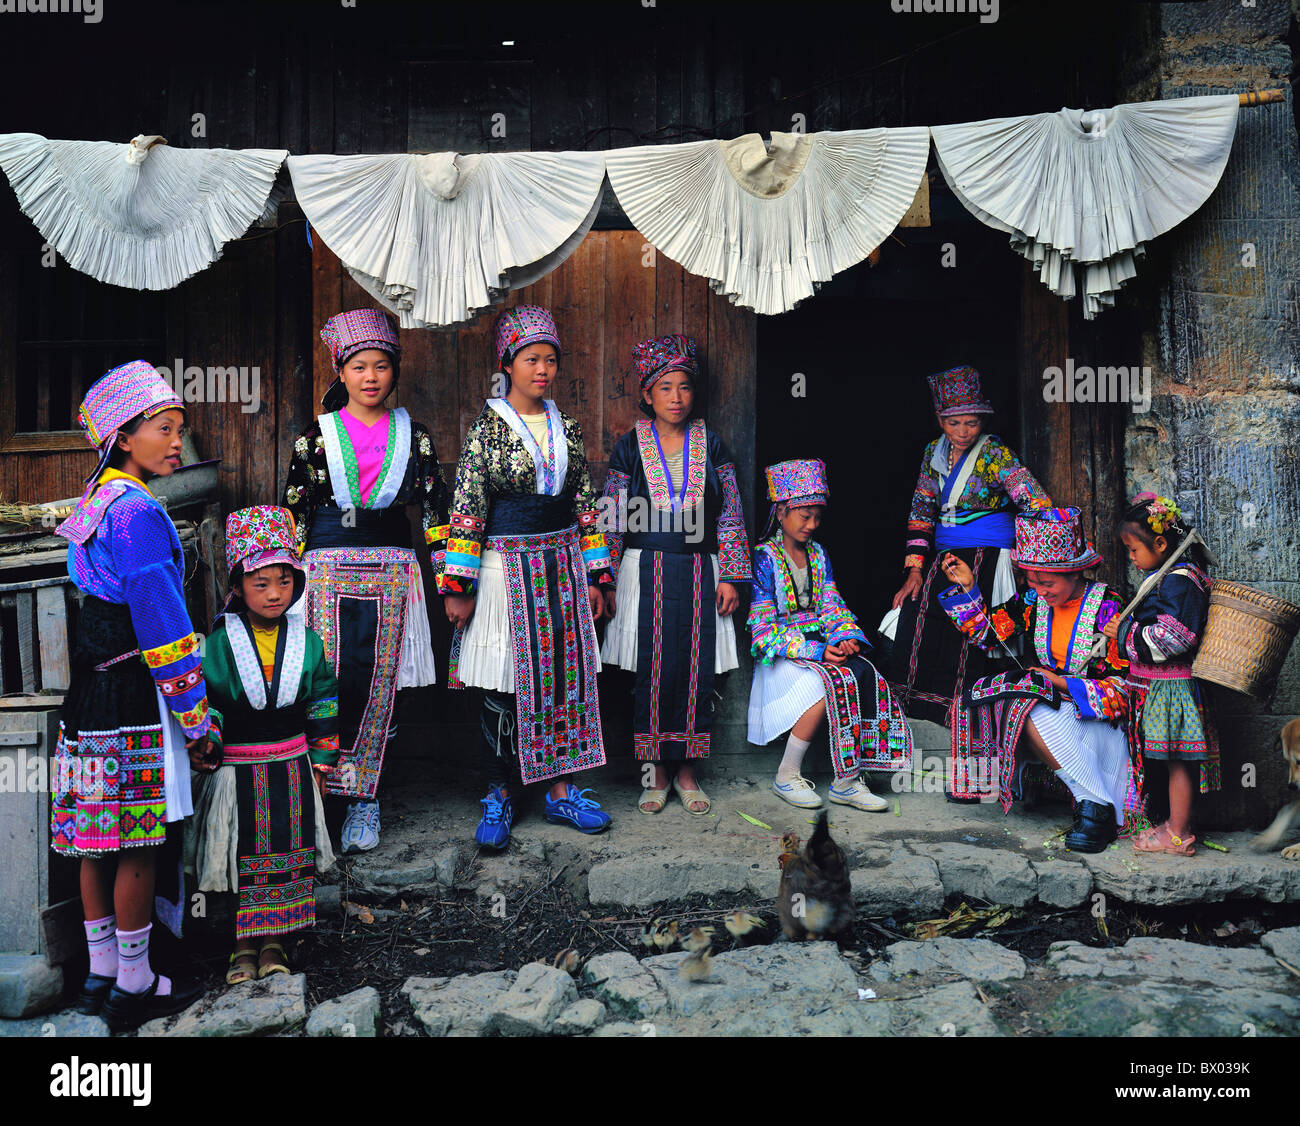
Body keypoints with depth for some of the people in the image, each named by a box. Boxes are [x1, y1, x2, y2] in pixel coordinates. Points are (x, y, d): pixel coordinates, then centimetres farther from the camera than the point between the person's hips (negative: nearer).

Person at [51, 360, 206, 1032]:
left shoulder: (95, 500, 14)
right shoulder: (135, 511, -15)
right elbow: (162, 622, -17)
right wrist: (196, 718, -12)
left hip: (88, 694, 9)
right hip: (132, 700, -9)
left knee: (100, 842, 15)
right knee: (139, 844, 1)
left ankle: (102, 975, 27)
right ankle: (133, 989, 13)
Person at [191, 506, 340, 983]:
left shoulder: (307, 640, 0)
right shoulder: (218, 641, -6)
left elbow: (323, 702, 8)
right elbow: (202, 702, -4)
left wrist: (321, 760, 7)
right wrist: (209, 756, -8)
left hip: (291, 766, 2)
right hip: (235, 769, -2)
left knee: (287, 856, 5)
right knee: (241, 861, 3)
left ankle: (273, 944, 19)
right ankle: (243, 947, 16)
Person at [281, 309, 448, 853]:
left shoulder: (413, 435, 9)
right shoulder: (316, 436, 6)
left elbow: (435, 507, 9)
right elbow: (295, 512, 6)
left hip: (391, 570, 1)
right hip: (328, 569, -1)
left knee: (378, 686, 2)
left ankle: (363, 799, 12)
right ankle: (319, 797, 9)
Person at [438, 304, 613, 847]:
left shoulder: (567, 429, 9)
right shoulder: (487, 427, -5)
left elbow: (586, 505, 12)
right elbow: (466, 507, -9)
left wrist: (595, 576, 9)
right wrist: (458, 587, -12)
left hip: (563, 567, 4)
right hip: (507, 568, -4)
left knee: (565, 677, 7)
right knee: (505, 685, 2)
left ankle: (560, 789, 20)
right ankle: (500, 794, 18)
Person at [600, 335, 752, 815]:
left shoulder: (711, 445, 7)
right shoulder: (629, 447, 3)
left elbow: (729, 514, 6)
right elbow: (613, 520, 3)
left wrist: (730, 577, 0)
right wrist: (608, 583, -1)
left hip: (699, 573, 1)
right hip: (646, 573, -1)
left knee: (695, 670, 3)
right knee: (653, 671, 0)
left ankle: (686, 767, 16)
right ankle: (655, 770, 13)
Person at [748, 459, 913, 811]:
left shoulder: (818, 553, 15)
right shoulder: (765, 557, -6)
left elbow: (832, 607, 12)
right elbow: (764, 630, -12)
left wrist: (846, 639, -11)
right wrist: (816, 652, -22)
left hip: (821, 645, 6)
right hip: (782, 654, -6)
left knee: (866, 675, -23)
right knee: (833, 683, -32)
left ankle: (848, 781, -19)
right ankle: (786, 776, -15)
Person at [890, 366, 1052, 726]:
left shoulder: (995, 454, -7)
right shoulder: (934, 453, 10)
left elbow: (1039, 505, -13)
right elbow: (921, 512, 12)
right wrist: (915, 570, 3)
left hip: (988, 556, -5)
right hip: (943, 555, 5)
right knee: (914, 611, -15)